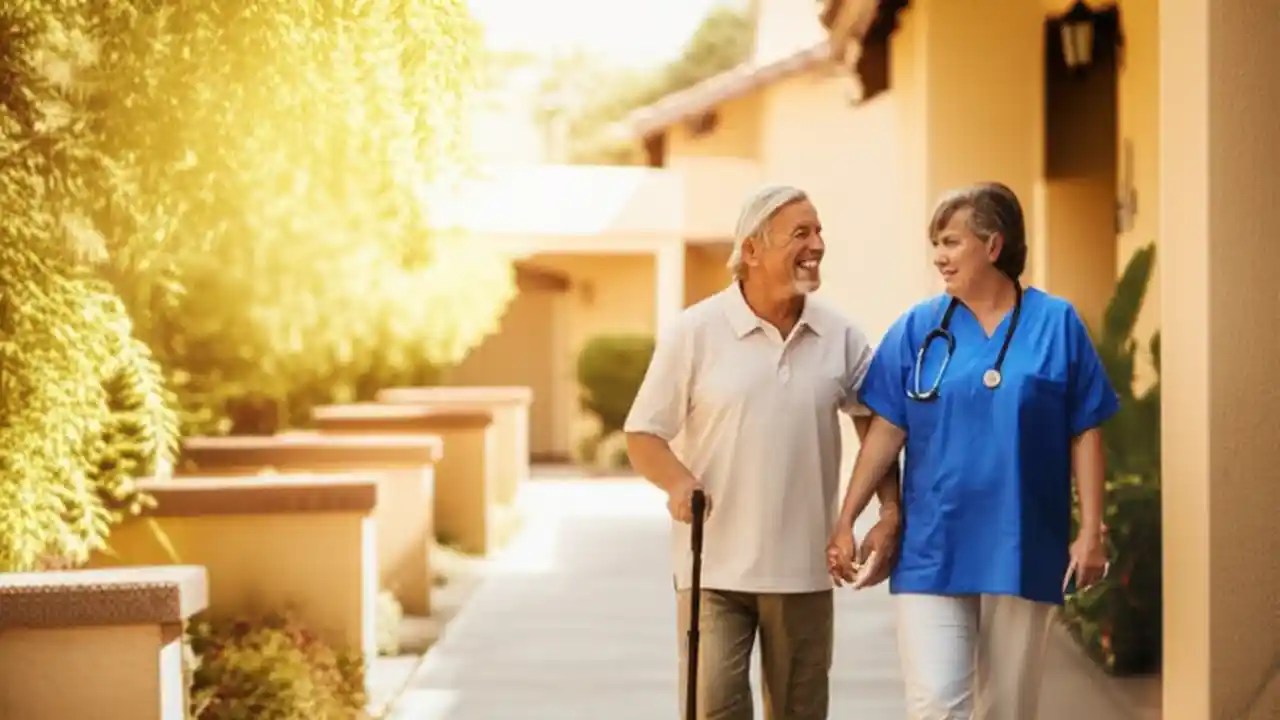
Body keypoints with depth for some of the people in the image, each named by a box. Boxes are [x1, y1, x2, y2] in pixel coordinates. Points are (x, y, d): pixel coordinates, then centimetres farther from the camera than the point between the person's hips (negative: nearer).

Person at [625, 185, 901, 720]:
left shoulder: (840, 337, 4)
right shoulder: (694, 332, -4)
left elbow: (878, 428, 15)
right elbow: (643, 434, -2)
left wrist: (890, 513, 3)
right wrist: (679, 483, -21)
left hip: (803, 568, 3)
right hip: (714, 564, -3)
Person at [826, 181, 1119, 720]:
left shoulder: (1057, 324, 0)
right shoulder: (918, 328, 3)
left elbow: (1084, 435, 2)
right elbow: (886, 431, 2)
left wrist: (1091, 531, -2)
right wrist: (845, 520, -3)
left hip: (1021, 551, 0)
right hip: (933, 552, 0)